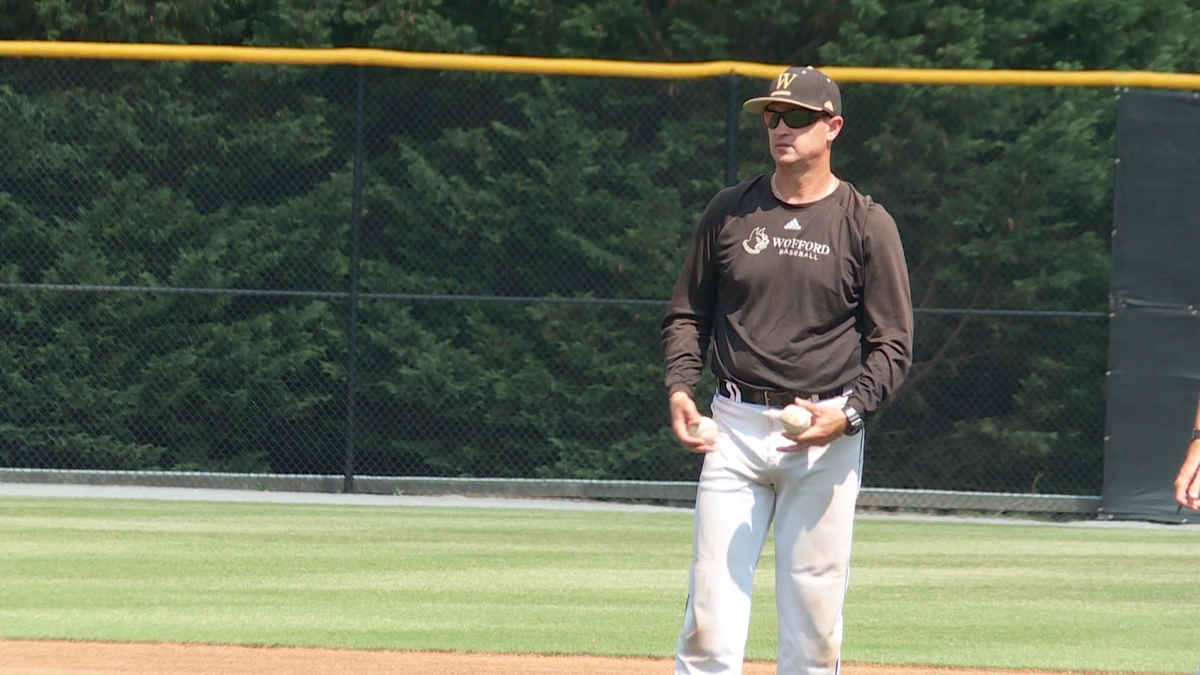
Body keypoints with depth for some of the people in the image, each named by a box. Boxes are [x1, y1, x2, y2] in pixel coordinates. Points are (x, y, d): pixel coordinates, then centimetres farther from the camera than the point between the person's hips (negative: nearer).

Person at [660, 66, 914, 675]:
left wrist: (848, 412, -16)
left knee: (813, 615, -1)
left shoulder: (866, 225, 0)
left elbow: (893, 345, 0)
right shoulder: (729, 211, 9)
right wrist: (680, 388, -2)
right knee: (711, 606, -5)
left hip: (827, 438, -2)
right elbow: (687, 314, 16)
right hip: (735, 427, 2)